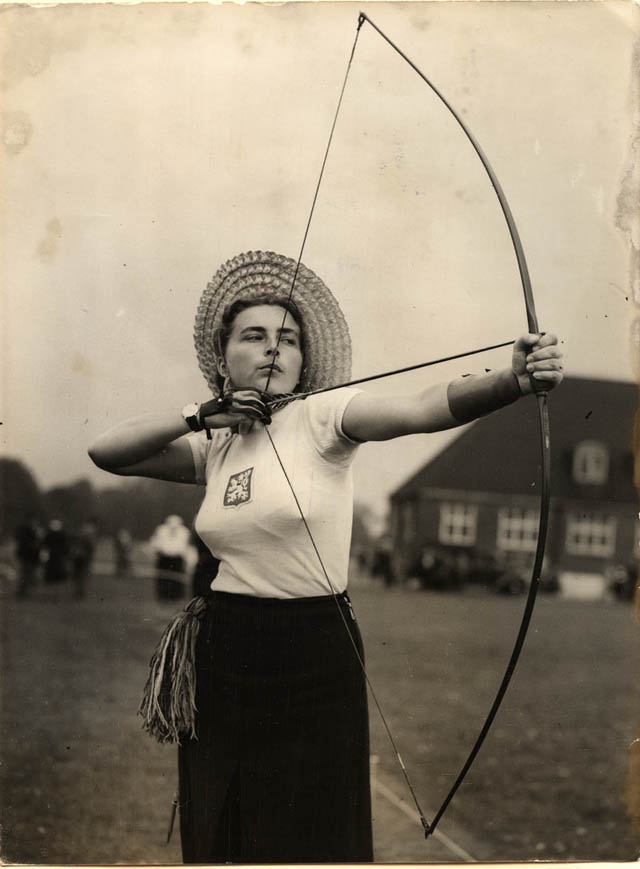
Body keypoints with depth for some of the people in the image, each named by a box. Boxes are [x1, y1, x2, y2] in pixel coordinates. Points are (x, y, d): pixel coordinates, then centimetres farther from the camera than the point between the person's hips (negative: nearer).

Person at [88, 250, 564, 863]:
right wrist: (200, 416, -7)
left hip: (312, 658, -4)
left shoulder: (323, 415, -9)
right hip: (222, 657, 5)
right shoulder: (215, 447, 6)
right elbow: (105, 451, 5)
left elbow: (423, 408, -26)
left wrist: (515, 380, -44)